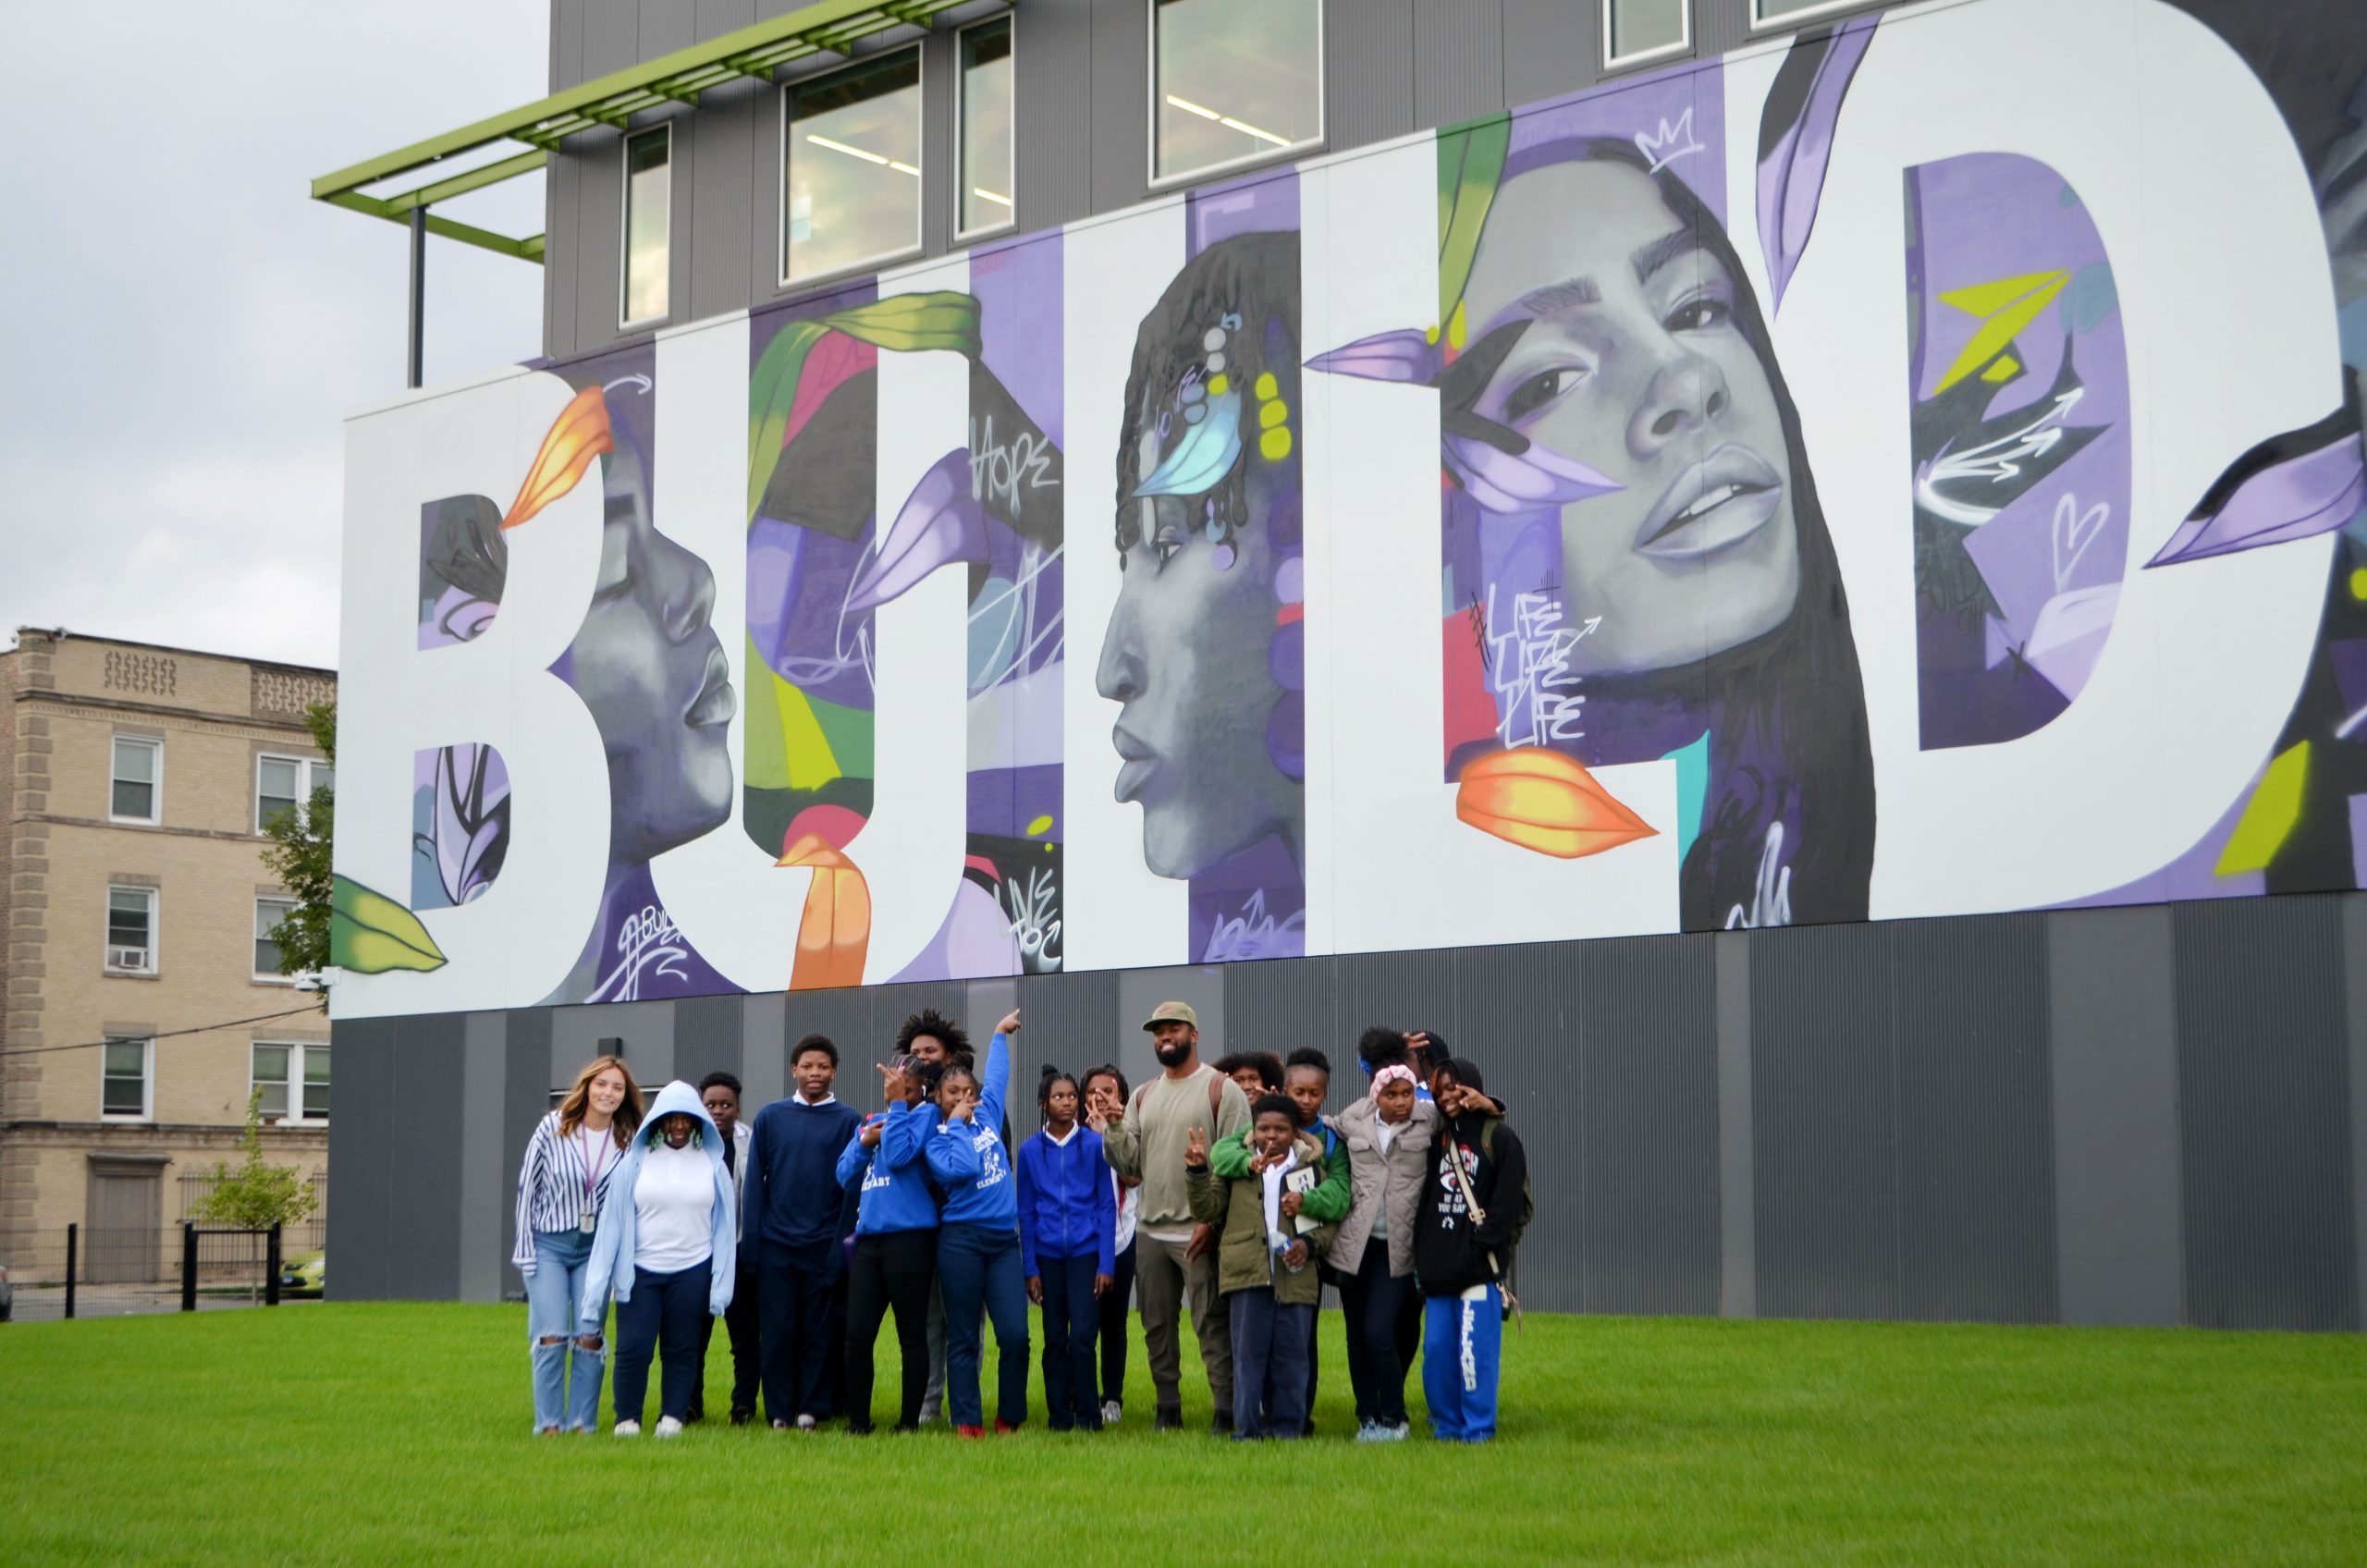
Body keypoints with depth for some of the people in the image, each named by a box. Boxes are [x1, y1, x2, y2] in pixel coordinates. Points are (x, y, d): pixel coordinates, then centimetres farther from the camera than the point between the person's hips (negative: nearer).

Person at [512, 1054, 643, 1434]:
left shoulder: (628, 1141, -1)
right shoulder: (552, 1128, -6)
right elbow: (527, 1188, -1)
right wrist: (525, 1249, -3)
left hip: (596, 1247, 2)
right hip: (549, 1244, -2)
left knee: (590, 1338, -3)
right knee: (551, 1337, -7)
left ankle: (582, 1423, 6)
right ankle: (549, 1423, 1)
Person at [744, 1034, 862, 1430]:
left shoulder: (848, 1120, 2)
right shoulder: (770, 1117, 7)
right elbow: (755, 1180, 6)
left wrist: (842, 1243, -7)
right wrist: (753, 1240, -1)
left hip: (824, 1245, -1)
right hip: (776, 1244, 1)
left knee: (819, 1330, 3)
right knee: (777, 1330, 2)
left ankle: (812, 1408, 10)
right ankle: (779, 1410, 9)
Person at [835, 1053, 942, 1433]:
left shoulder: (925, 1114, 1)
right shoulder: (871, 1122, 19)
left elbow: (899, 1156, -15)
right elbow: (846, 1177, 15)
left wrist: (898, 1103, -8)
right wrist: (864, 1142, 0)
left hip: (909, 1238, -6)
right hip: (868, 1240, 6)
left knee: (911, 1335, 0)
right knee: (857, 1335, 1)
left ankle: (910, 1421, 8)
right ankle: (857, 1419, 12)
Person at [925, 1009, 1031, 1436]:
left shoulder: (987, 1116, 13)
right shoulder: (935, 1138, 0)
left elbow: (997, 1075, 29)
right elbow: (961, 1168, -18)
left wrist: (1000, 1034, 40)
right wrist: (958, 1125, -7)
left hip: (1004, 1240, 4)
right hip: (962, 1240, -4)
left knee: (1015, 1335, -6)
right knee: (964, 1337, 0)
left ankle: (1009, 1418, 8)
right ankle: (968, 1423, 4)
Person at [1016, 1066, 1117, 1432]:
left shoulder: (1094, 1144, 0)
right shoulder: (1030, 1150, 4)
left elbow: (1107, 1205, 1)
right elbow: (1026, 1212, 7)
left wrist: (1106, 1264, -4)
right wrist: (1030, 1269, 3)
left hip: (1086, 1253, -2)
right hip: (1048, 1255, 2)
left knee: (1082, 1337, -9)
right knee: (1055, 1339, 7)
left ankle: (1088, 1415, 4)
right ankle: (1059, 1415, 16)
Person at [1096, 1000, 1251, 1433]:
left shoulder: (1222, 1090, -5)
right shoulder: (1142, 1096, 14)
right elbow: (1128, 1162, 8)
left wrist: (1212, 1221, -16)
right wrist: (1113, 1127, -10)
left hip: (1200, 1233, -6)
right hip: (1150, 1232, 6)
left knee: (1212, 1325, -7)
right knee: (1157, 1325, 11)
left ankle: (1226, 1410, -4)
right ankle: (1167, 1409, 20)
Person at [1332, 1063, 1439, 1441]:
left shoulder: (1430, 1119, 0)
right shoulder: (1352, 1121, 5)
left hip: (1399, 1248, -3)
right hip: (1355, 1244, 3)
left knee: (1379, 1333, -11)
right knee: (1357, 1335, 8)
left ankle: (1394, 1418, 6)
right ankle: (1367, 1417, 20)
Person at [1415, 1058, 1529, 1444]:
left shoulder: (1498, 1137, -1)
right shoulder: (1439, 1138, 15)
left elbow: (1510, 1202, -7)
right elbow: (1427, 1200, 15)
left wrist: (1481, 1247, -13)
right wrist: (1422, 1253, 5)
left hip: (1480, 1265, -5)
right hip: (1438, 1264, 6)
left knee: (1475, 1347, -7)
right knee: (1437, 1347, 4)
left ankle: (1477, 1425, 1)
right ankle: (1446, 1423, 15)